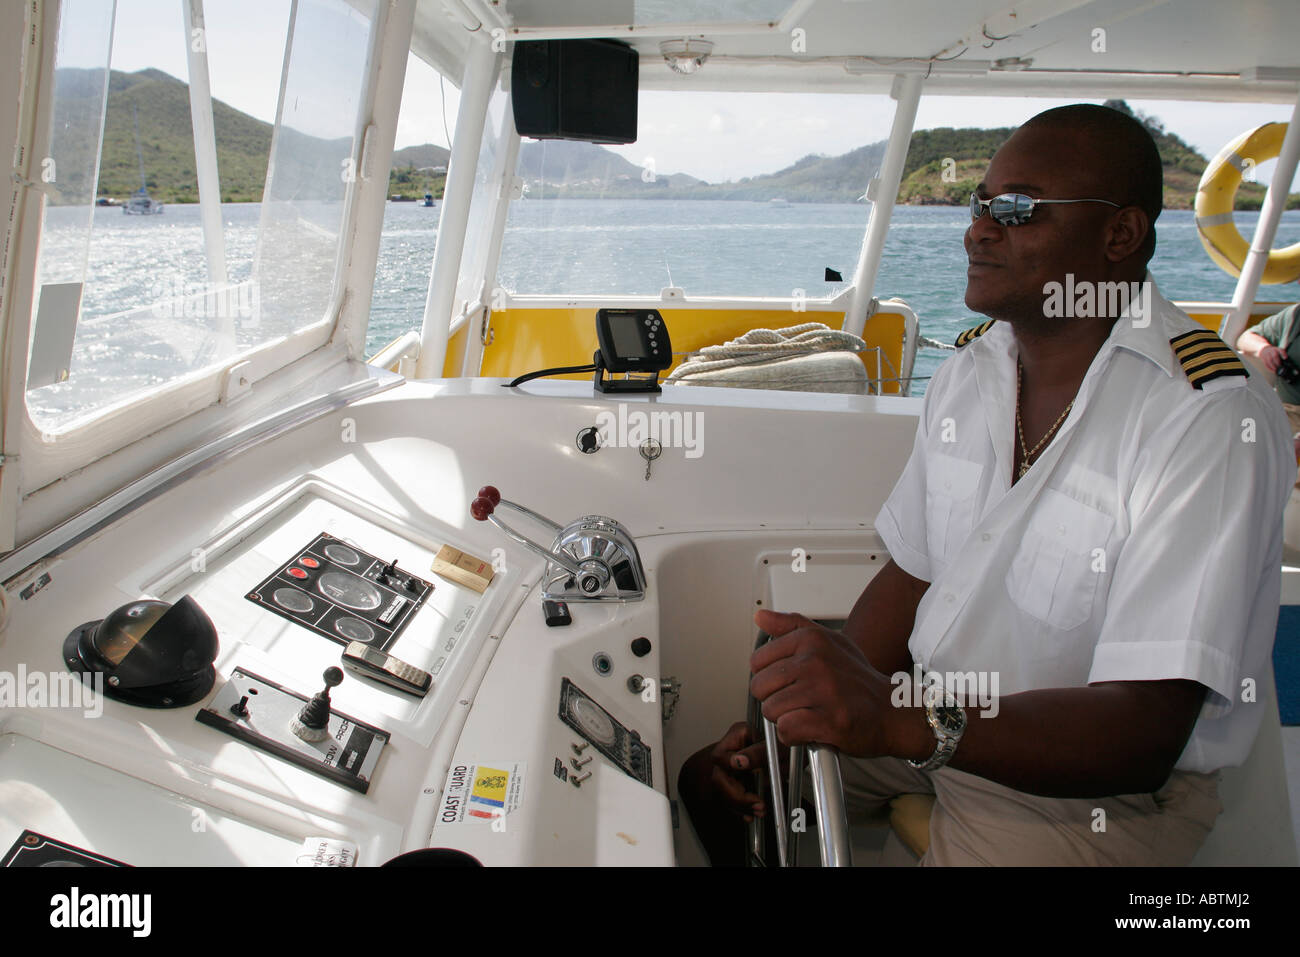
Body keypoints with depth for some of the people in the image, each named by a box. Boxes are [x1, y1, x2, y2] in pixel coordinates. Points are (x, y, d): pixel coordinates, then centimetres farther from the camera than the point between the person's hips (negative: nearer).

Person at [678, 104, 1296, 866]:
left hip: (1098, 787, -6)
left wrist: (906, 723, -45)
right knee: (715, 784, 5)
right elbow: (913, 576, 4)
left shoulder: (1216, 420, -25)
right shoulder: (968, 373, 0)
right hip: (932, 722, 6)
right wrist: (810, 710, -9)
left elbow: (1144, 732, -30)